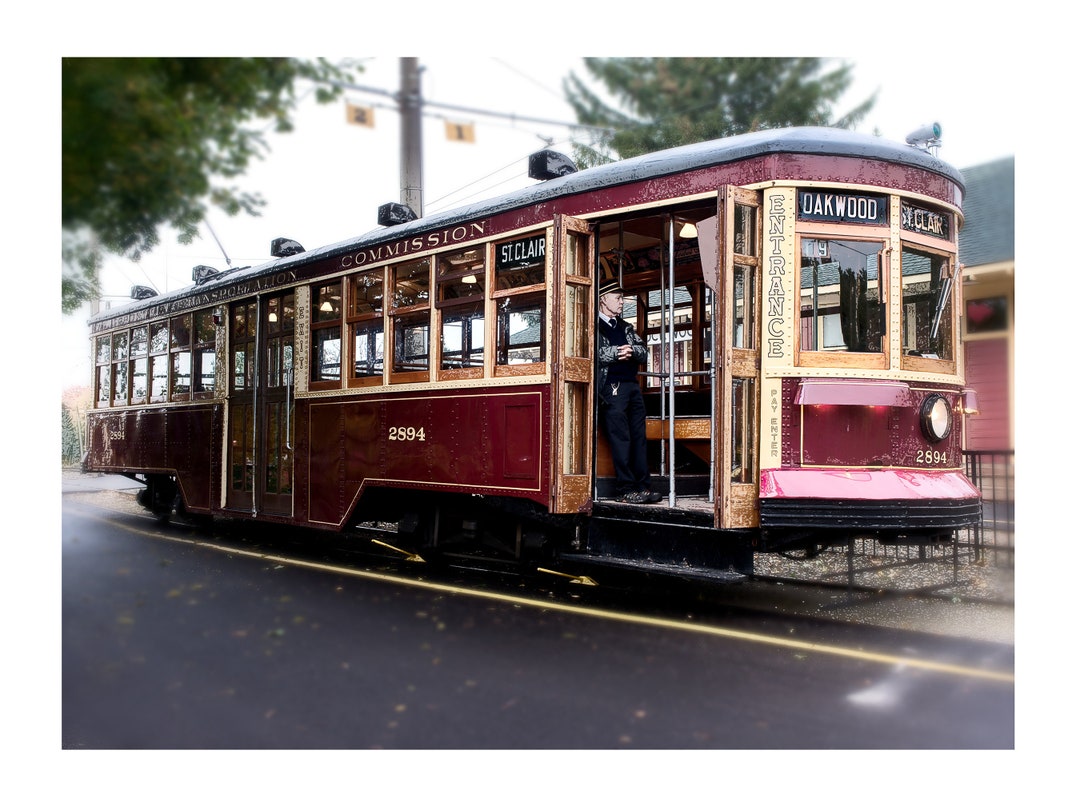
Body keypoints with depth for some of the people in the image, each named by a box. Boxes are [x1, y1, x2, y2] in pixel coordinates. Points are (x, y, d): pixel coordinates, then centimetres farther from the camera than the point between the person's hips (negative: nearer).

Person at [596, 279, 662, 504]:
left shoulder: (625, 327, 23)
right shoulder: (595, 326, 3)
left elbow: (643, 353, 14)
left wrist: (631, 350, -6)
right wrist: (617, 353, -11)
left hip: (633, 385, 7)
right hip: (612, 387, -7)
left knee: (639, 438, 4)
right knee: (621, 439, -8)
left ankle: (644, 487, 6)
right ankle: (626, 489, -6)